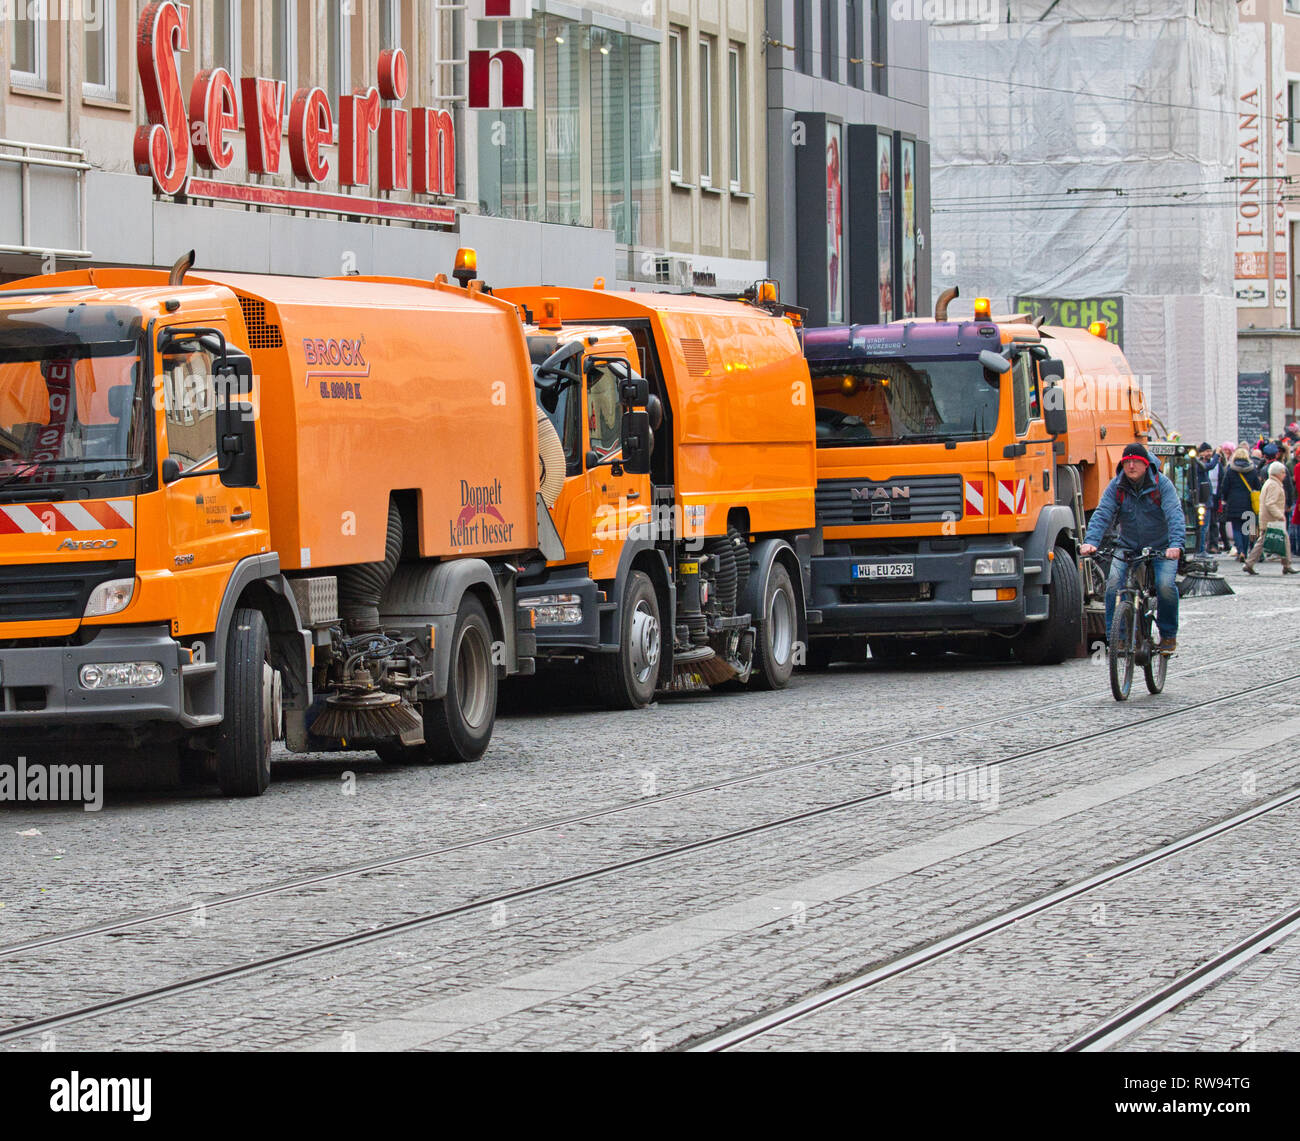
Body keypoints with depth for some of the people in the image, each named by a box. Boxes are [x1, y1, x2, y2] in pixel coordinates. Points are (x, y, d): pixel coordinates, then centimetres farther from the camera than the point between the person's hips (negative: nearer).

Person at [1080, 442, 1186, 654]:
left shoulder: (1161, 484, -11)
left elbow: (1174, 516, -24)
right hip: (1127, 547, 2)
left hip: (1160, 548, -2)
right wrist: (1090, 541, -35)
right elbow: (1102, 514, -16)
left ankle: (1168, 635, -1)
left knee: (1166, 585, -23)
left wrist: (1176, 544, -42)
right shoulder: (1116, 486, -4)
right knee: (1114, 584, -21)